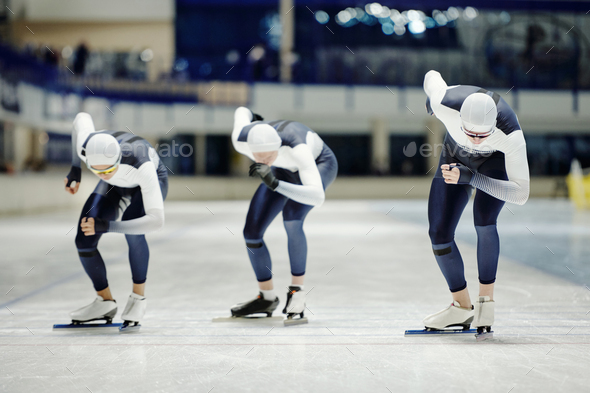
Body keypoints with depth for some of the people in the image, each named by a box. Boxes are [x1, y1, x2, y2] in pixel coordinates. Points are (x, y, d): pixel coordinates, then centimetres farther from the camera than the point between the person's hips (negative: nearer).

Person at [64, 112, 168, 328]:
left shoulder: (141, 165, -46)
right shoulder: (86, 145, -34)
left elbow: (156, 220, -47)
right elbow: (82, 118, -8)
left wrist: (106, 226, -50)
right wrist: (75, 170, -3)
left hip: (154, 180, -4)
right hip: (116, 186, 5)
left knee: (132, 232, -34)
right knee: (83, 242, -9)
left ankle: (138, 298, -12)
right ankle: (105, 303, 13)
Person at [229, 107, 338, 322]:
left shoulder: (296, 147, -45)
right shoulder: (240, 140, -31)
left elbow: (318, 197, -54)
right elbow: (242, 111, -6)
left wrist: (274, 183, -61)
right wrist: (250, 116, 18)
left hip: (320, 165, -5)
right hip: (285, 171, 5)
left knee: (291, 220, -32)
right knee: (251, 232, -4)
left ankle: (297, 292, -13)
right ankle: (267, 298, 17)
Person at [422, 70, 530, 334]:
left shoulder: (511, 134, -42)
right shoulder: (444, 104, -38)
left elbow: (521, 194, -42)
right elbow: (432, 76, -13)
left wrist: (471, 178, -51)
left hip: (495, 162, -3)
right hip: (455, 159, 3)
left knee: (484, 221, -28)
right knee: (438, 235, -5)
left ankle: (486, 299, -8)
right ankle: (462, 308, 15)